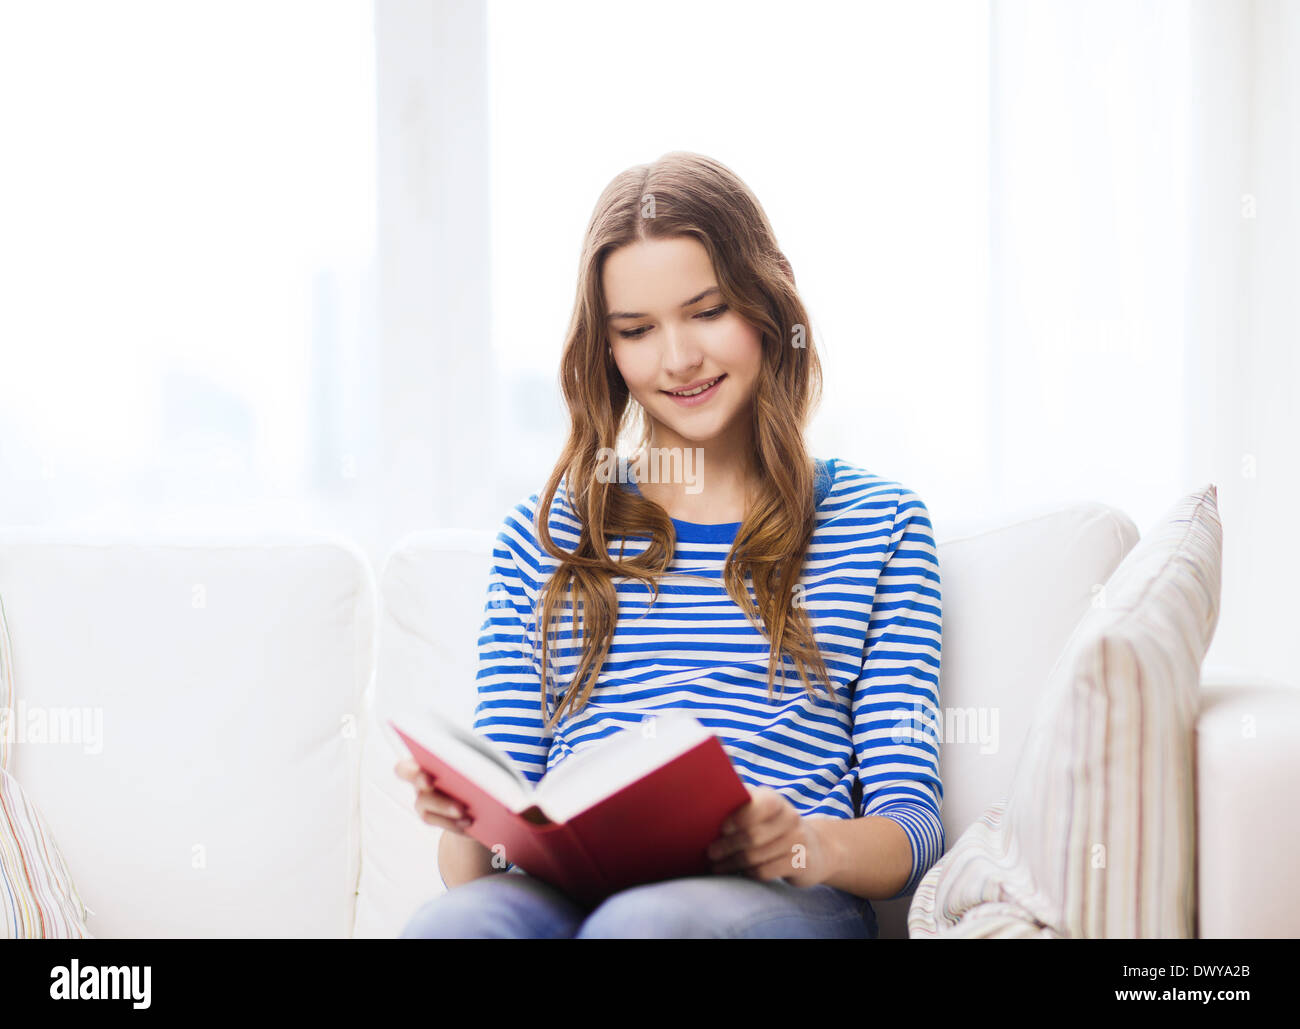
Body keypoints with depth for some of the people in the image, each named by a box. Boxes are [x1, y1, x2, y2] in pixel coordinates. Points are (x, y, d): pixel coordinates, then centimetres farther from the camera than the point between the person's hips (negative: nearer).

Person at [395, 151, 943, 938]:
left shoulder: (879, 525, 18)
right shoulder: (545, 535, 22)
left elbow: (912, 822, 8)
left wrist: (807, 846, -16)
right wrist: (467, 826, -9)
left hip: (780, 898, -2)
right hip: (567, 889, 2)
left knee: (644, 922, -40)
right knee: (453, 924, -37)